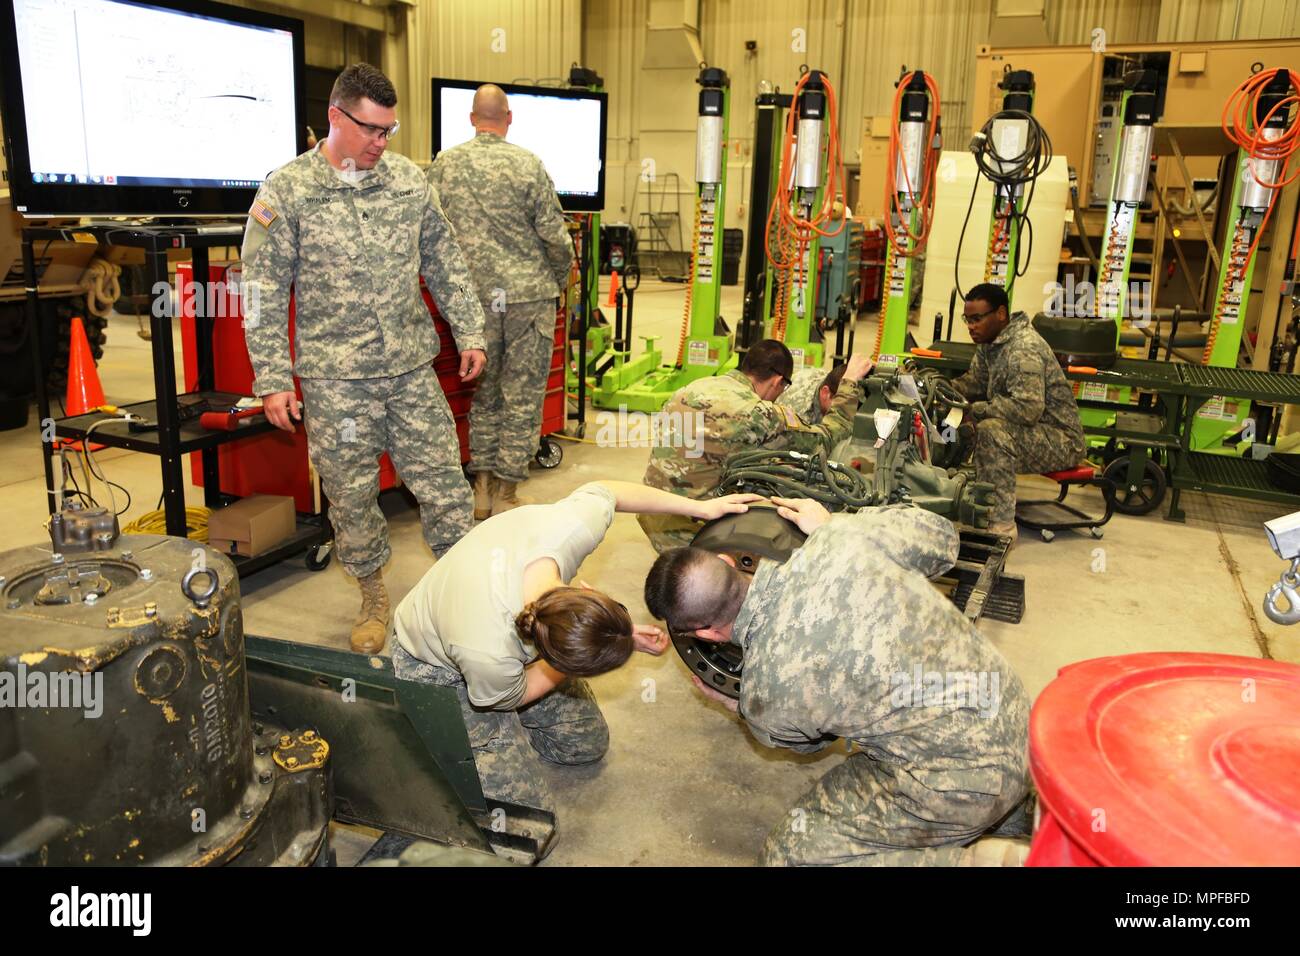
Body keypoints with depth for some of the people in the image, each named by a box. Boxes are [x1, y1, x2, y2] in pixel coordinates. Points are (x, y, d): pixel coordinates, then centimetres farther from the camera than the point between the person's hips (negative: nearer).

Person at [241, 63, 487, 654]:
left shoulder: (409, 179, 6)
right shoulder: (287, 190, -3)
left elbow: (445, 263, 13)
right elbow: (262, 291, -2)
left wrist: (469, 333, 9)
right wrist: (273, 379, -5)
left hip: (412, 367, 2)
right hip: (334, 377, -2)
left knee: (443, 480, 4)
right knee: (351, 493, 8)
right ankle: (373, 597, 28)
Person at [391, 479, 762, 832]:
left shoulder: (574, 525, -37)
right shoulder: (488, 656, -45)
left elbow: (605, 491, -10)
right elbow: (516, 695, -18)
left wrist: (701, 507, -8)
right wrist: (626, 645, -17)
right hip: (437, 668, -6)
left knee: (588, 741, 10)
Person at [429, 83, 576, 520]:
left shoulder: (443, 164, 3)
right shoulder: (527, 163, -7)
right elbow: (555, 234, -6)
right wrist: (562, 278, 11)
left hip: (475, 296, 3)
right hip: (528, 294, -3)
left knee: (483, 391, 16)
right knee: (522, 396, 5)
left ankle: (482, 487, 21)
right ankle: (506, 493, 9)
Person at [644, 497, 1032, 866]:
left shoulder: (763, 693, -19)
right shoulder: (840, 540, -12)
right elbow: (939, 535, 8)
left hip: (963, 787, -7)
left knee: (788, 855, 2)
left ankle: (992, 859, -1)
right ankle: (1013, 807, 23)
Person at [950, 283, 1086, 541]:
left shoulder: (1024, 349, -25)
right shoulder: (990, 341, 6)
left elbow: (1028, 408, -34)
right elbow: (975, 381, 14)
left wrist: (972, 410, -30)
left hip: (1062, 442, -10)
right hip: (1033, 432, 10)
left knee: (992, 430, -34)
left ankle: (1002, 524, -29)